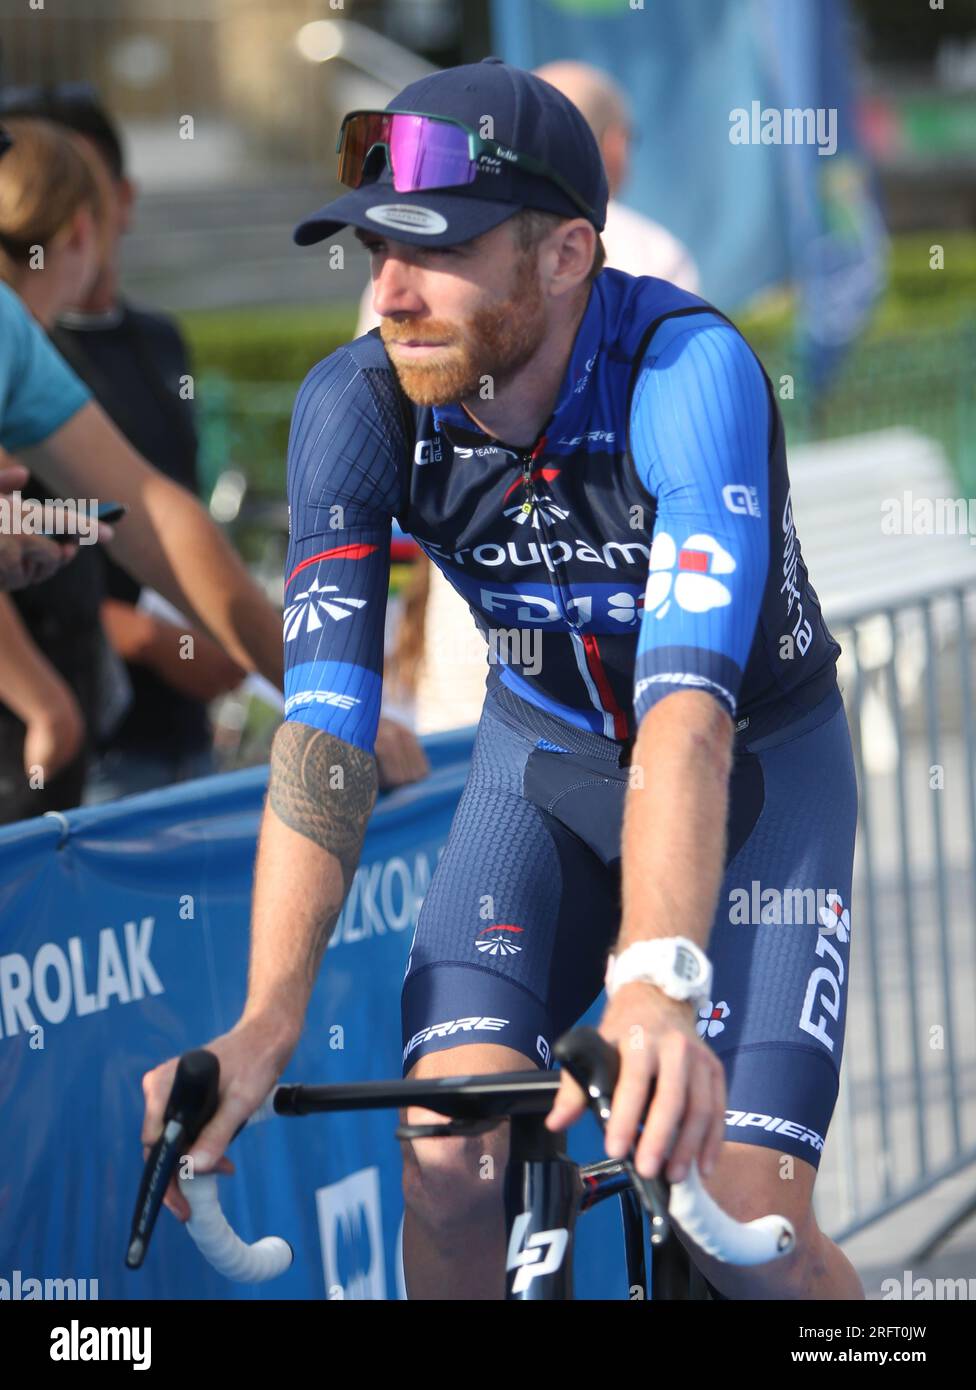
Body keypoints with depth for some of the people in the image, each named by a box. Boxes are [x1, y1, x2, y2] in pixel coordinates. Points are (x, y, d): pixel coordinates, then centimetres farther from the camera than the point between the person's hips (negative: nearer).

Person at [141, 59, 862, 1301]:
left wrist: (657, 981, -61)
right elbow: (324, 721, -28)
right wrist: (265, 1022, -41)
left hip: (756, 765, -3)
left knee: (747, 1226, -17)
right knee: (448, 1169, -19)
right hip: (545, 754, 3)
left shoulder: (689, 370, -33)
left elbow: (690, 700, -45)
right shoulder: (356, 405, -22)